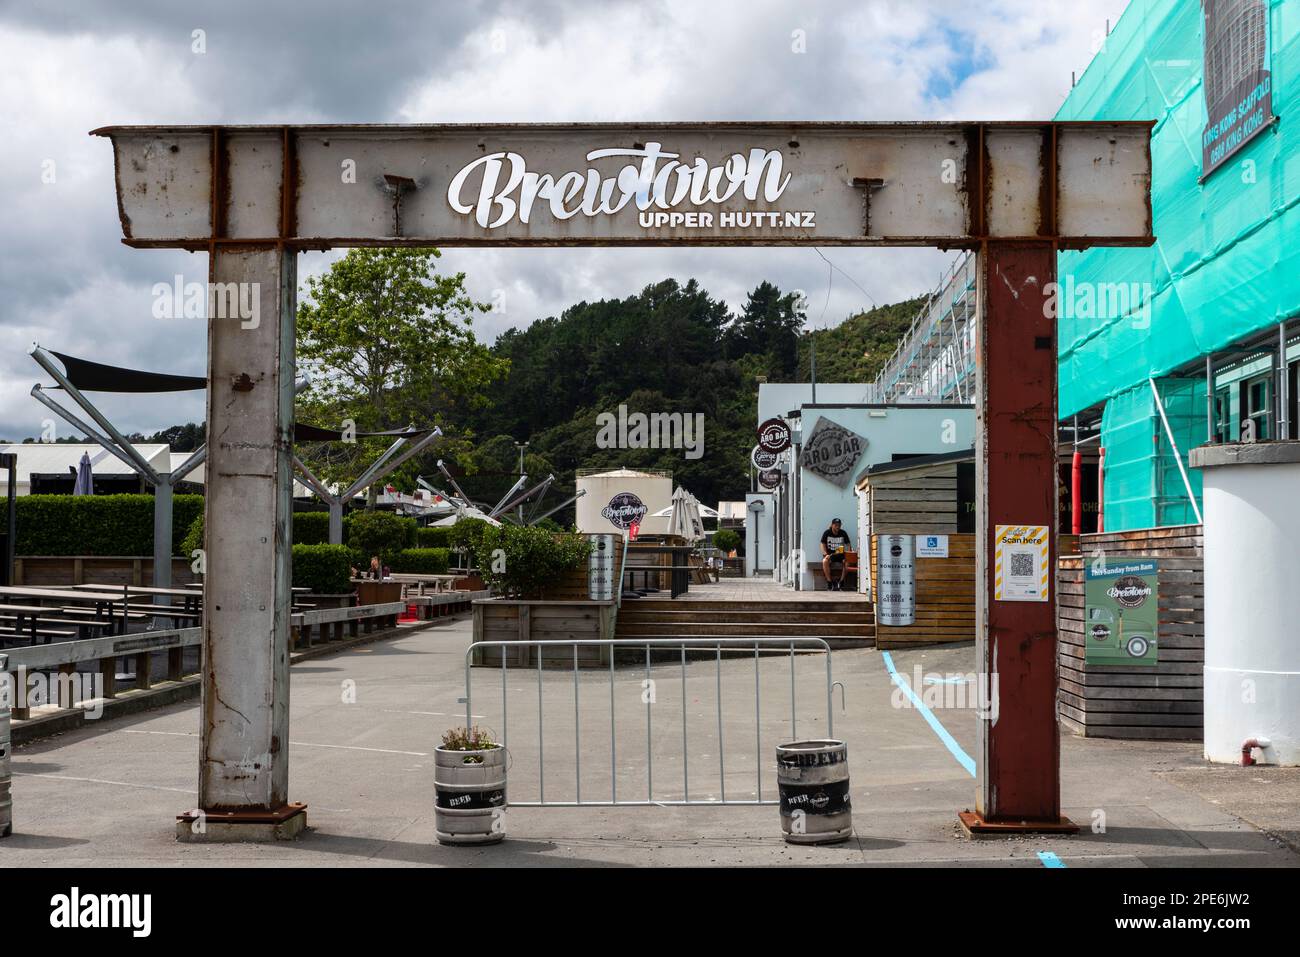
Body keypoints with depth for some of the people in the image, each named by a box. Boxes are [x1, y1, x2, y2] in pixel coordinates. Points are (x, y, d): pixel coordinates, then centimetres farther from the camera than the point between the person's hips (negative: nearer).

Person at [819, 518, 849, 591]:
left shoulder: (843, 533, 7)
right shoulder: (827, 533, 3)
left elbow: (847, 544, 8)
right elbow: (823, 544, 1)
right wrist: (826, 554, -16)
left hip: (840, 554, 1)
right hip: (829, 554, -1)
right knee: (825, 561, -35)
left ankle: (841, 582, -20)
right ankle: (829, 583, -27)